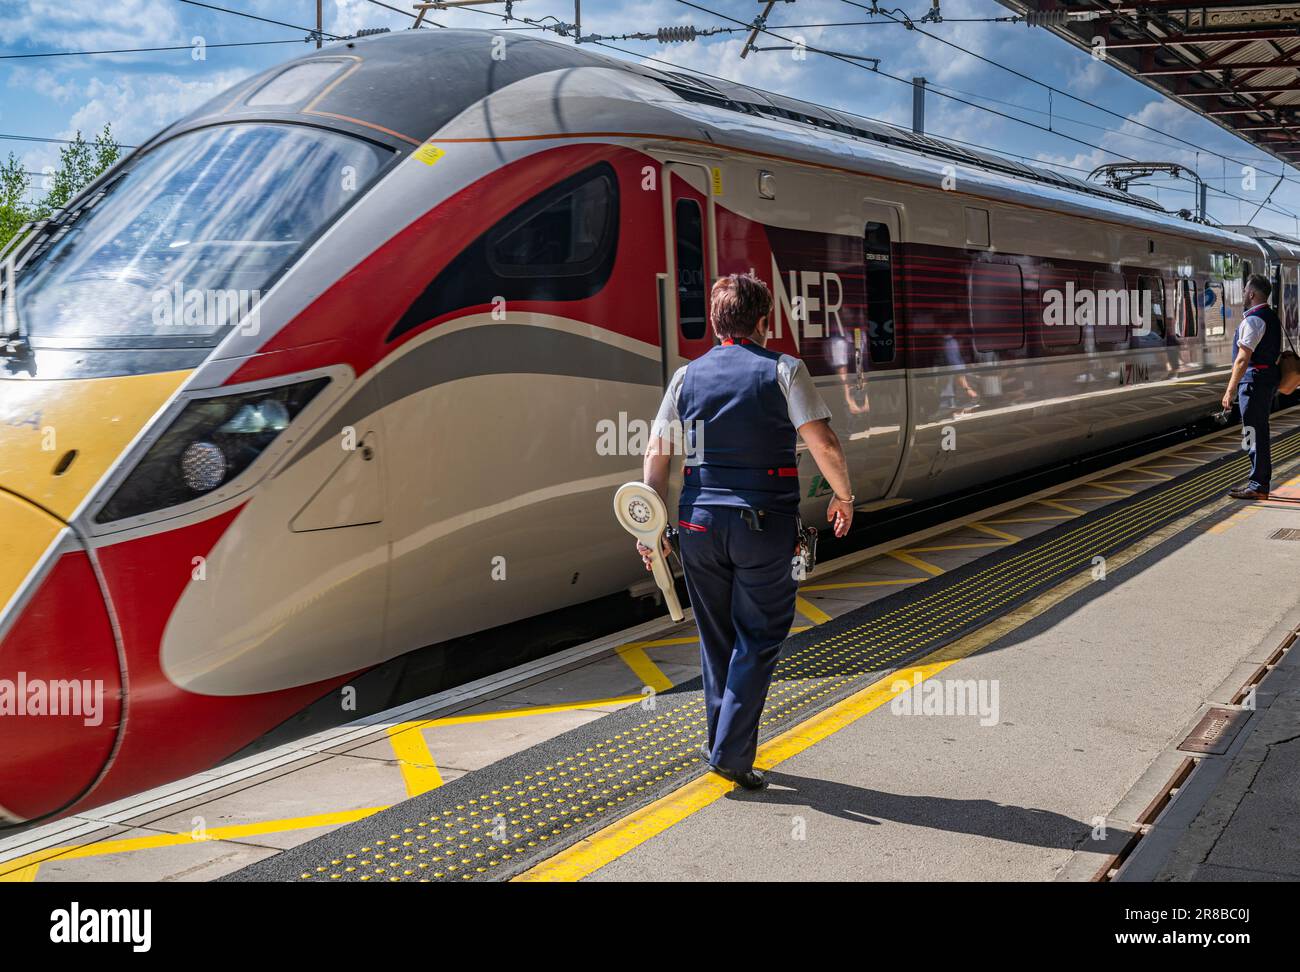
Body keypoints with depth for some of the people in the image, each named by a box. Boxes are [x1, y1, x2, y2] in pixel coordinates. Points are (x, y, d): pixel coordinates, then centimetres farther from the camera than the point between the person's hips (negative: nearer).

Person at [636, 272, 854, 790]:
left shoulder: (686, 376, 6)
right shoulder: (783, 370, -4)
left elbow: (656, 454, 3)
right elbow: (824, 443, -11)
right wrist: (843, 495, 5)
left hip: (699, 522, 4)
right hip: (764, 524, -4)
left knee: (716, 637, 17)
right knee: (758, 639, 6)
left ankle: (719, 741, 27)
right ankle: (731, 753, 1)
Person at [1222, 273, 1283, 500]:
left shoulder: (1253, 320, -17)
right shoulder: (1273, 318, 14)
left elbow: (1243, 359, -22)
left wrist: (1230, 390, -20)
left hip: (1254, 379, -10)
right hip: (1270, 376, 10)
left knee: (1255, 432, -5)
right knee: (1261, 431, 17)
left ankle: (1258, 486, -1)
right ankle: (1260, 481, 25)